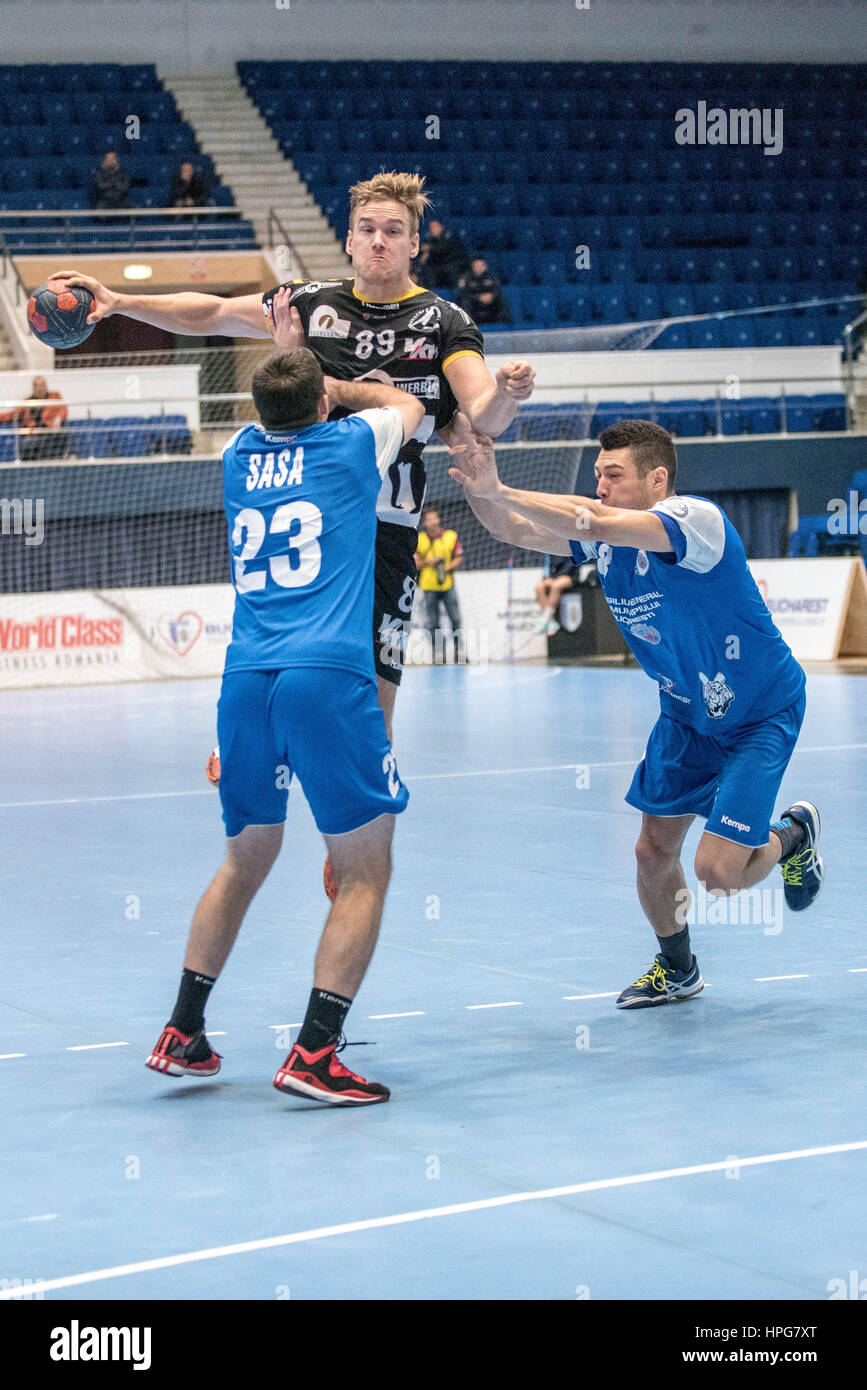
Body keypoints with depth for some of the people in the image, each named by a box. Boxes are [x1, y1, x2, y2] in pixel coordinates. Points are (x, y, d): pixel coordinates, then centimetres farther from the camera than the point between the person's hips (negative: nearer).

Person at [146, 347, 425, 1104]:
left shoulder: (240, 454, 18)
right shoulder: (351, 443, 8)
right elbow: (408, 404, 32)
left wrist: (287, 371, 57)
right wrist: (324, 381, 44)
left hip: (246, 680, 5)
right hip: (328, 678, -5)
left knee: (245, 860, 21)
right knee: (366, 871, 2)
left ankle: (182, 1033, 21)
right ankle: (314, 1053, -8)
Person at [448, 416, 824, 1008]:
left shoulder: (697, 518, -29)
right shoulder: (607, 535, -6)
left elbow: (597, 522, -44)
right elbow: (516, 531, -10)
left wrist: (501, 491, -41)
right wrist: (481, 490, -32)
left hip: (761, 714, -7)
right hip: (688, 713, 7)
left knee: (718, 873, -13)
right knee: (653, 852, 4)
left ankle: (795, 833, 20)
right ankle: (676, 969, 31)